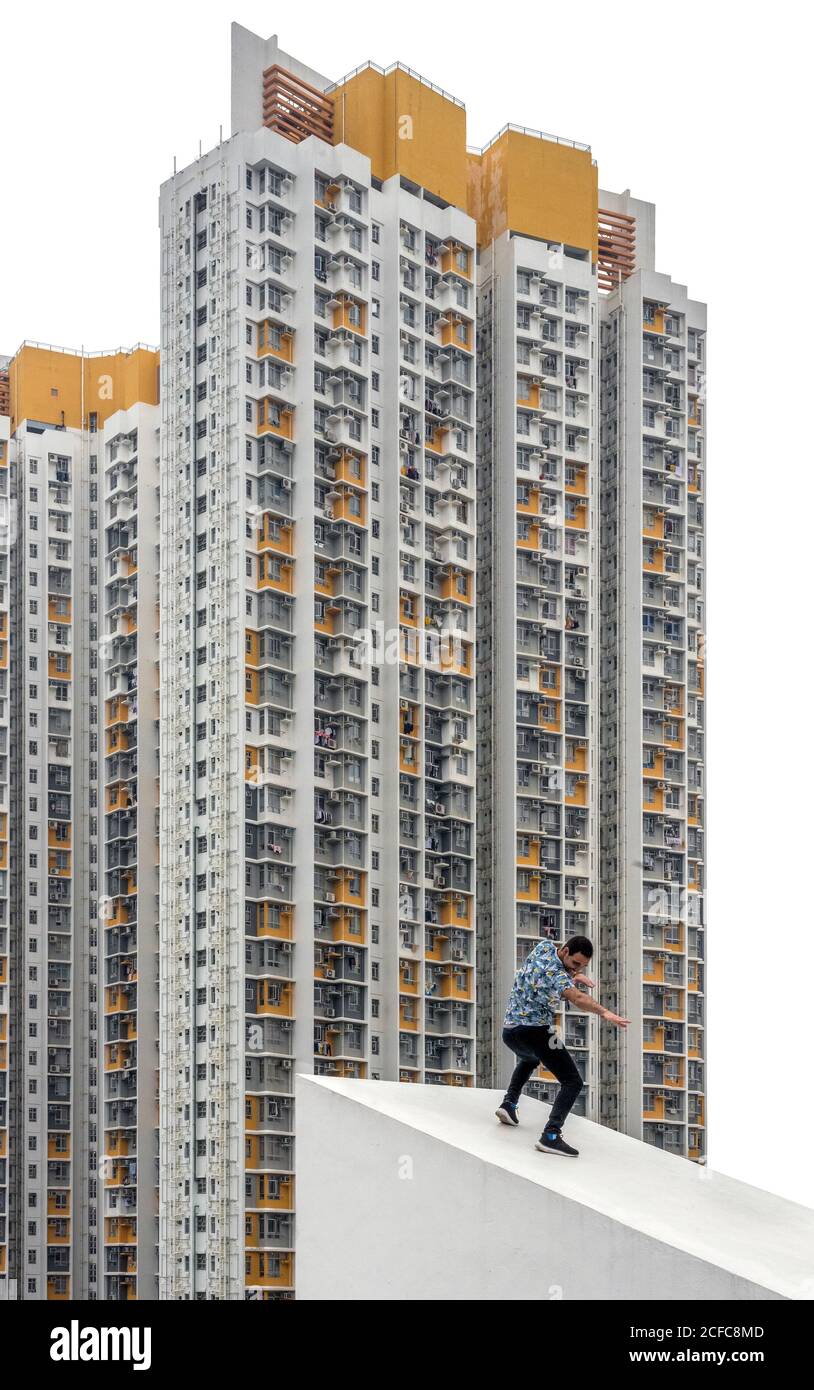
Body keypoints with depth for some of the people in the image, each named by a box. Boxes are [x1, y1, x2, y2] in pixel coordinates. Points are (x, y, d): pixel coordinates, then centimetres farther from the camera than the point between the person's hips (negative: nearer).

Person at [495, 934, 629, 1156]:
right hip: (535, 1031, -9)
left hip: (509, 1031, 9)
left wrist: (576, 974, -1)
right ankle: (551, 1136, -24)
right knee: (572, 1082, -8)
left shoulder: (544, 946, 4)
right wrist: (605, 1013, -55)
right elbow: (577, 998, -38)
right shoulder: (555, 974, -20)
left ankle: (508, 1103, 23)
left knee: (529, 1059, 41)